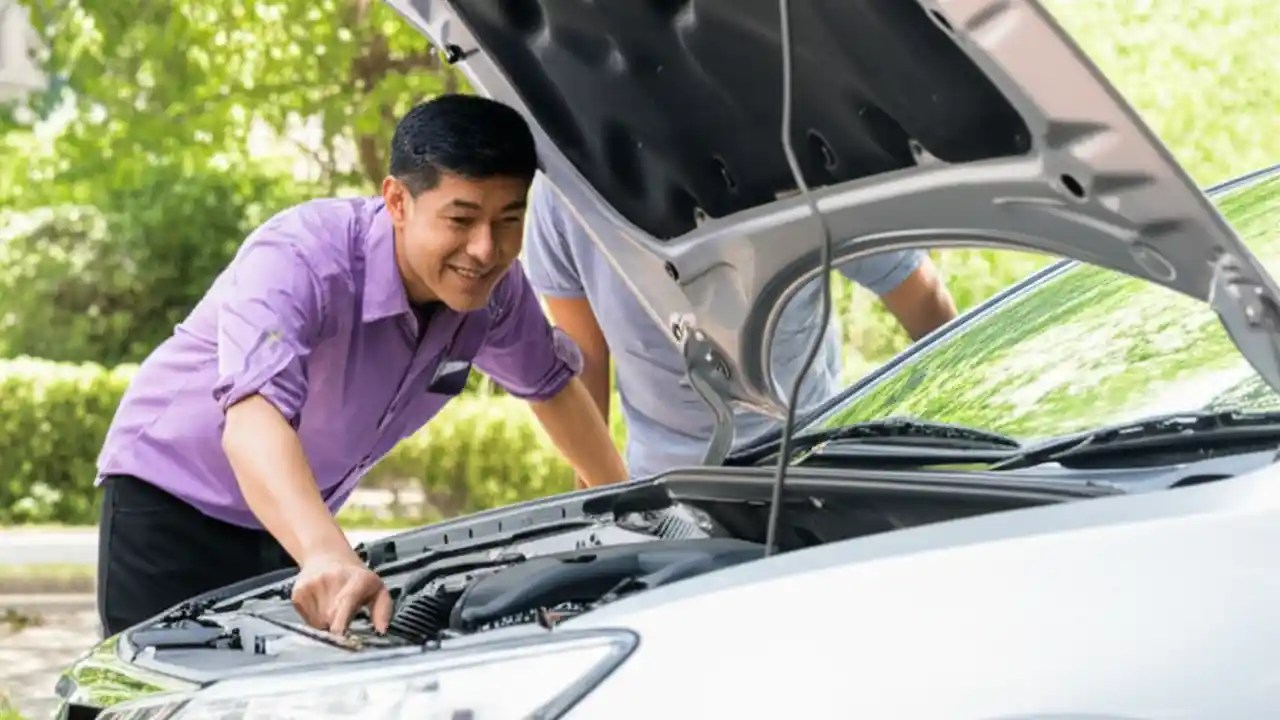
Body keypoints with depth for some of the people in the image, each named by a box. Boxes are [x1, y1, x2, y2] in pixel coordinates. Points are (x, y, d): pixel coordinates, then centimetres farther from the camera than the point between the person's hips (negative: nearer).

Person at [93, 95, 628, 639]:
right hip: (169, 497, -5)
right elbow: (253, 420, -50)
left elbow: (552, 384, 8)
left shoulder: (495, 288, -14)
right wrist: (327, 557, -66)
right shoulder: (297, 260, -33)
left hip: (293, 520, 6)